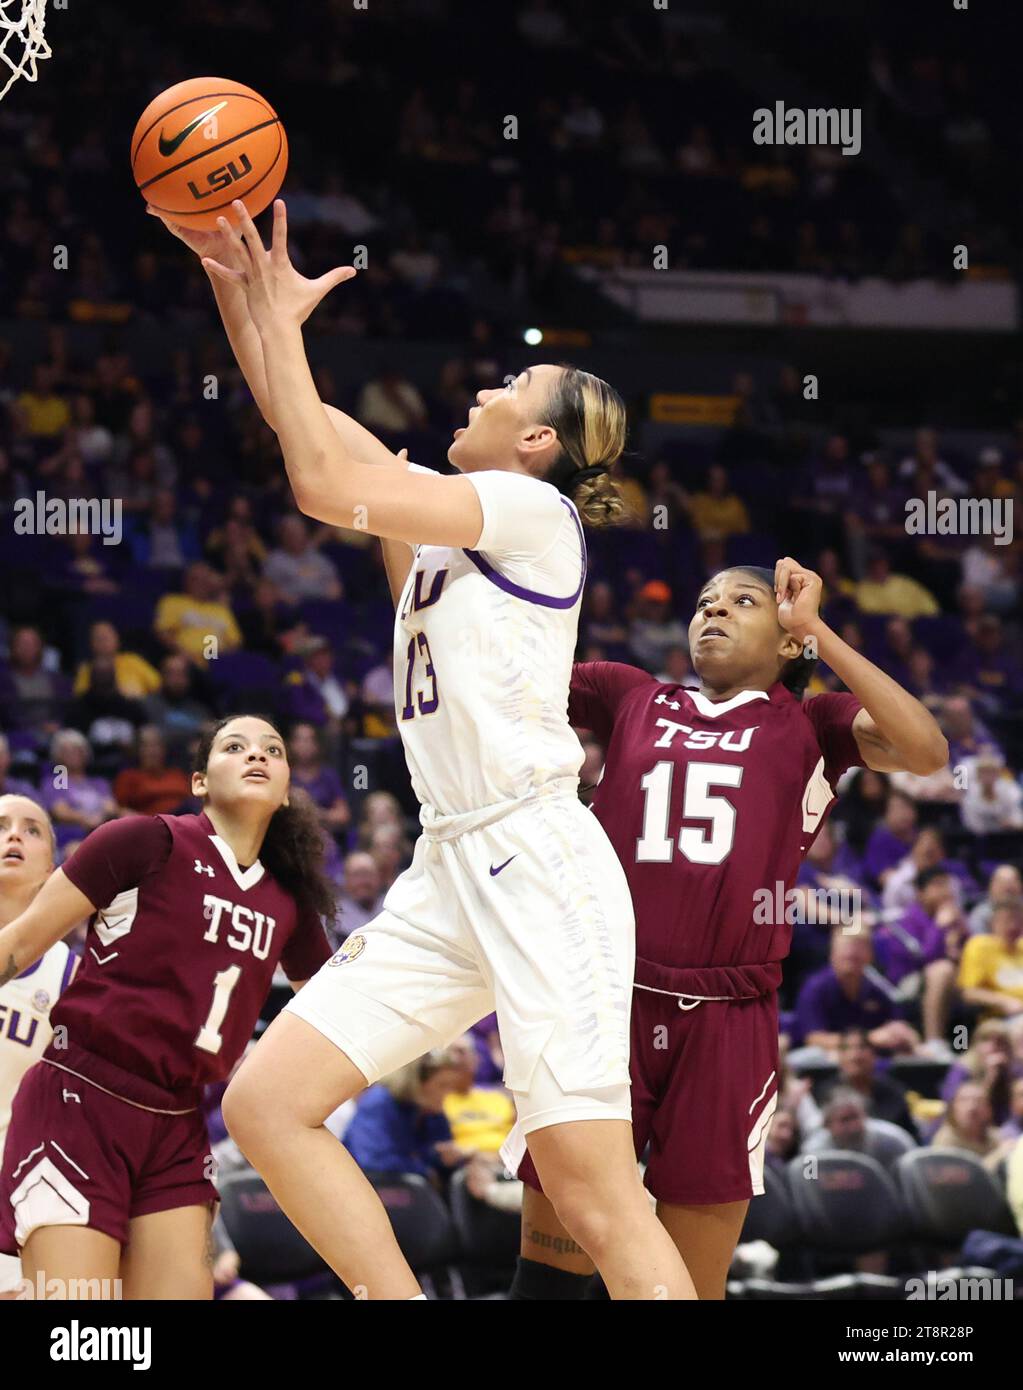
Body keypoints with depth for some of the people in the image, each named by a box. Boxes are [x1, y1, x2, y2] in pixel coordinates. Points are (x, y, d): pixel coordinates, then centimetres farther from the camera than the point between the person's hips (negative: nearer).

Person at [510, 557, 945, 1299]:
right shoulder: (629, 698, 14)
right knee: (549, 1266, 0)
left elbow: (926, 751, -9)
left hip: (725, 1022, -1)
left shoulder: (809, 724, 9)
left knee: (694, 1283, 3)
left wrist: (816, 630, -6)